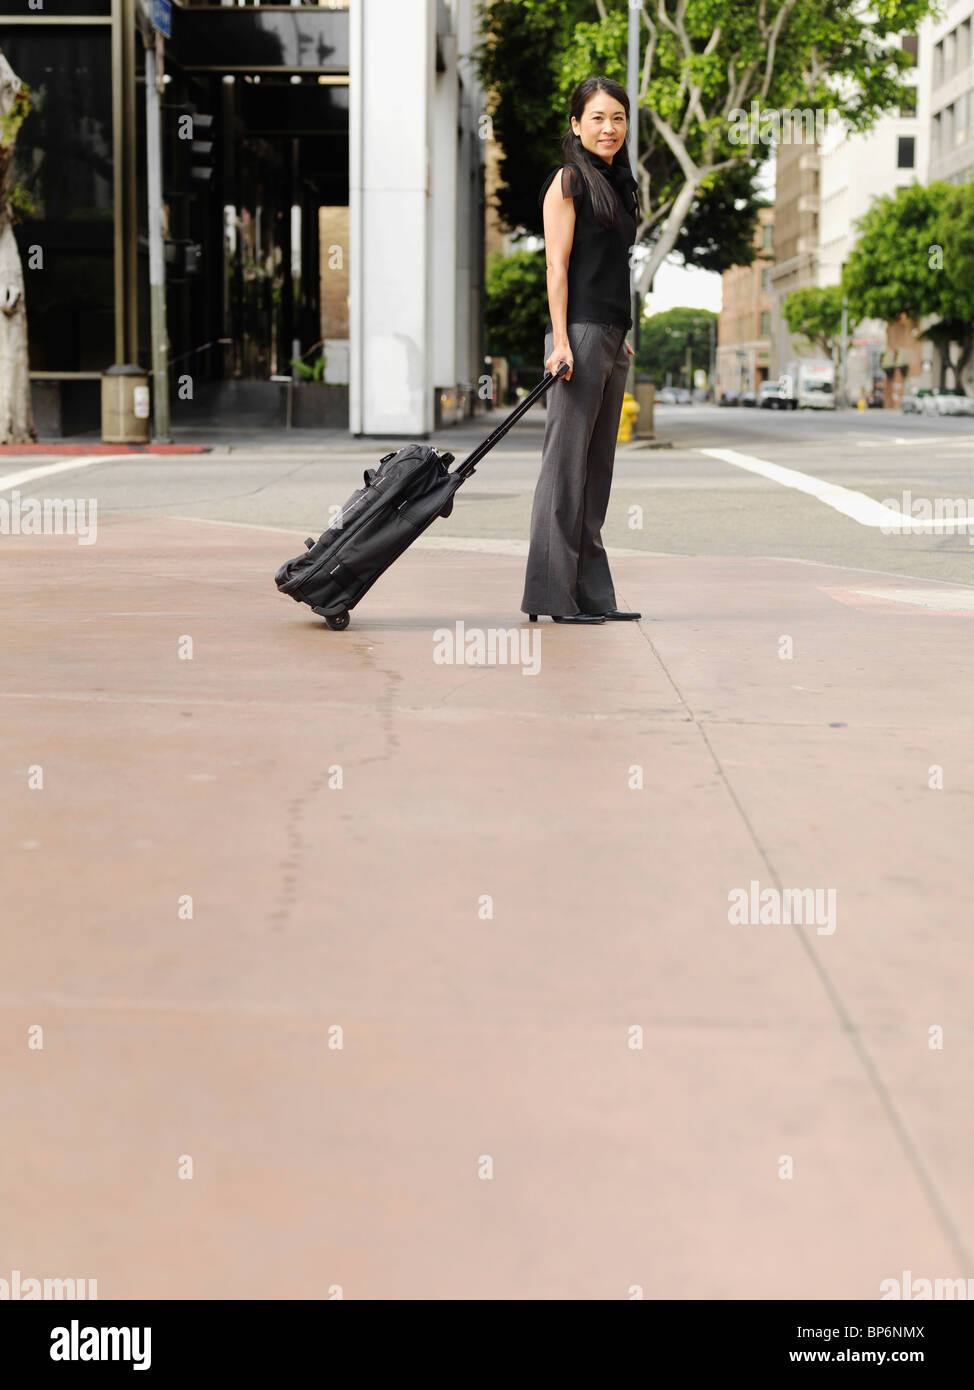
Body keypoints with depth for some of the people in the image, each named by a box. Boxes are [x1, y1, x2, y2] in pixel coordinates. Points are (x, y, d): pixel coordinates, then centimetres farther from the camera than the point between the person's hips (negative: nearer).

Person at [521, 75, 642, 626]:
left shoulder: (618, 183, 19)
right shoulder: (568, 181, -5)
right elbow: (558, 265, -11)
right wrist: (561, 341, -18)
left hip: (612, 335, 9)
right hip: (580, 332, -9)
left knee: (597, 464, 9)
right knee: (566, 462, -7)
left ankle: (592, 594, 14)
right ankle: (553, 594, -4)